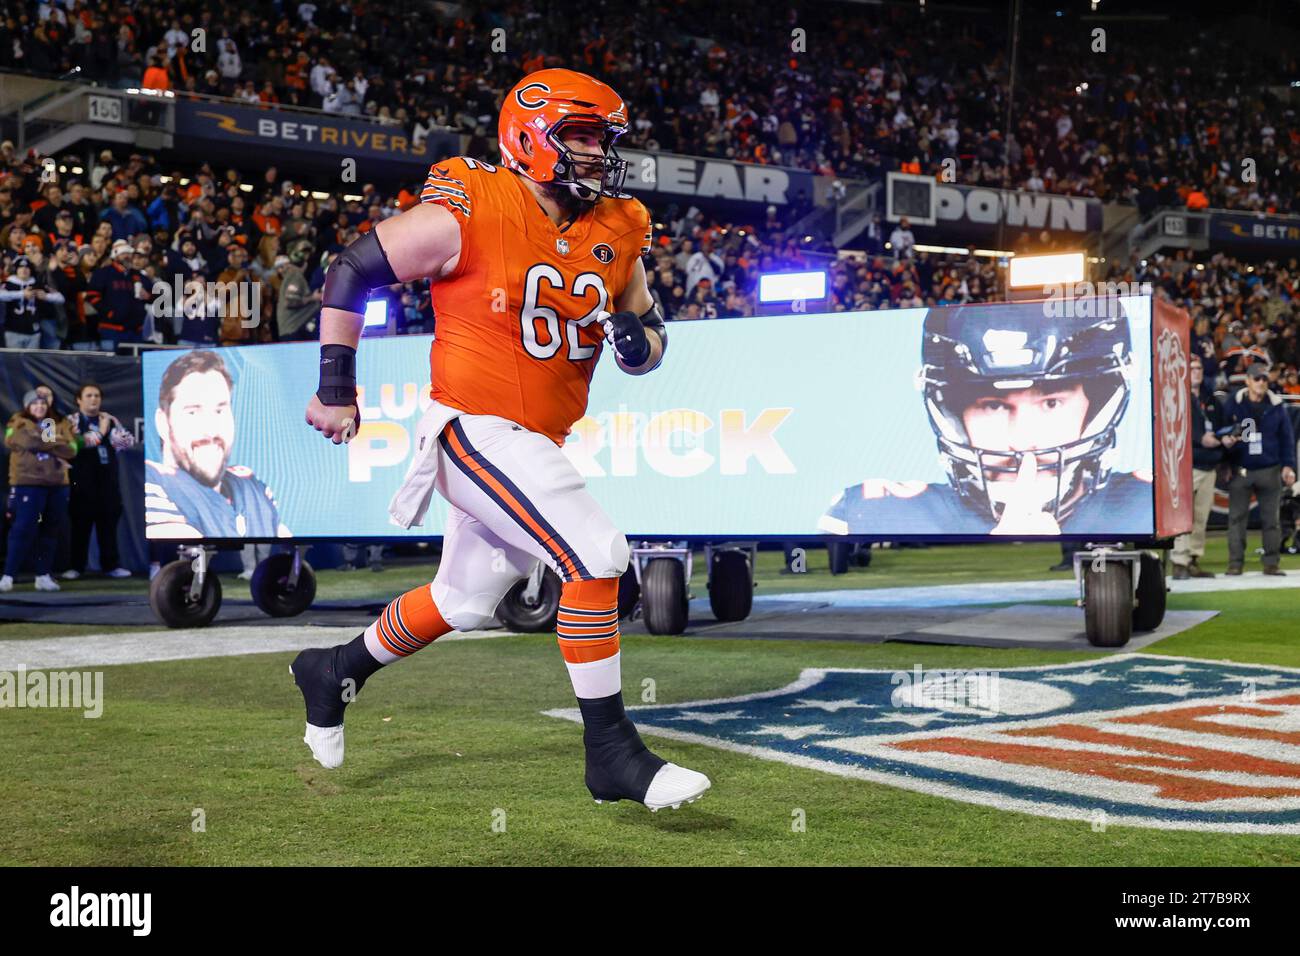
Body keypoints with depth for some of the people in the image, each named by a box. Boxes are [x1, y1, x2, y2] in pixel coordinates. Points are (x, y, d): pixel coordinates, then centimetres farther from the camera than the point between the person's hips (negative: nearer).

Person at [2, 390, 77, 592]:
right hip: (27, 483, -5)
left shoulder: (60, 424, 15)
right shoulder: (19, 424, 5)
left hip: (57, 483, 5)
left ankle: (43, 576, 12)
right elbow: (28, 442, -14)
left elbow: (71, 448, 0)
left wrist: (43, 443, -8)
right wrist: (56, 446, -6)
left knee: (50, 530, 6)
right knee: (23, 529, -10)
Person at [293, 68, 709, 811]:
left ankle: (335, 670, 44)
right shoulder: (468, 216, -16)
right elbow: (352, 272, -8)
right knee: (598, 559, -19)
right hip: (476, 431, -8)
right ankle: (611, 752, -9)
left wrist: (638, 338, -13)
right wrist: (337, 389, -4)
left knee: (467, 601, 21)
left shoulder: (617, 234, 3)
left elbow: (651, 340, 12)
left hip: (537, 443, 8)